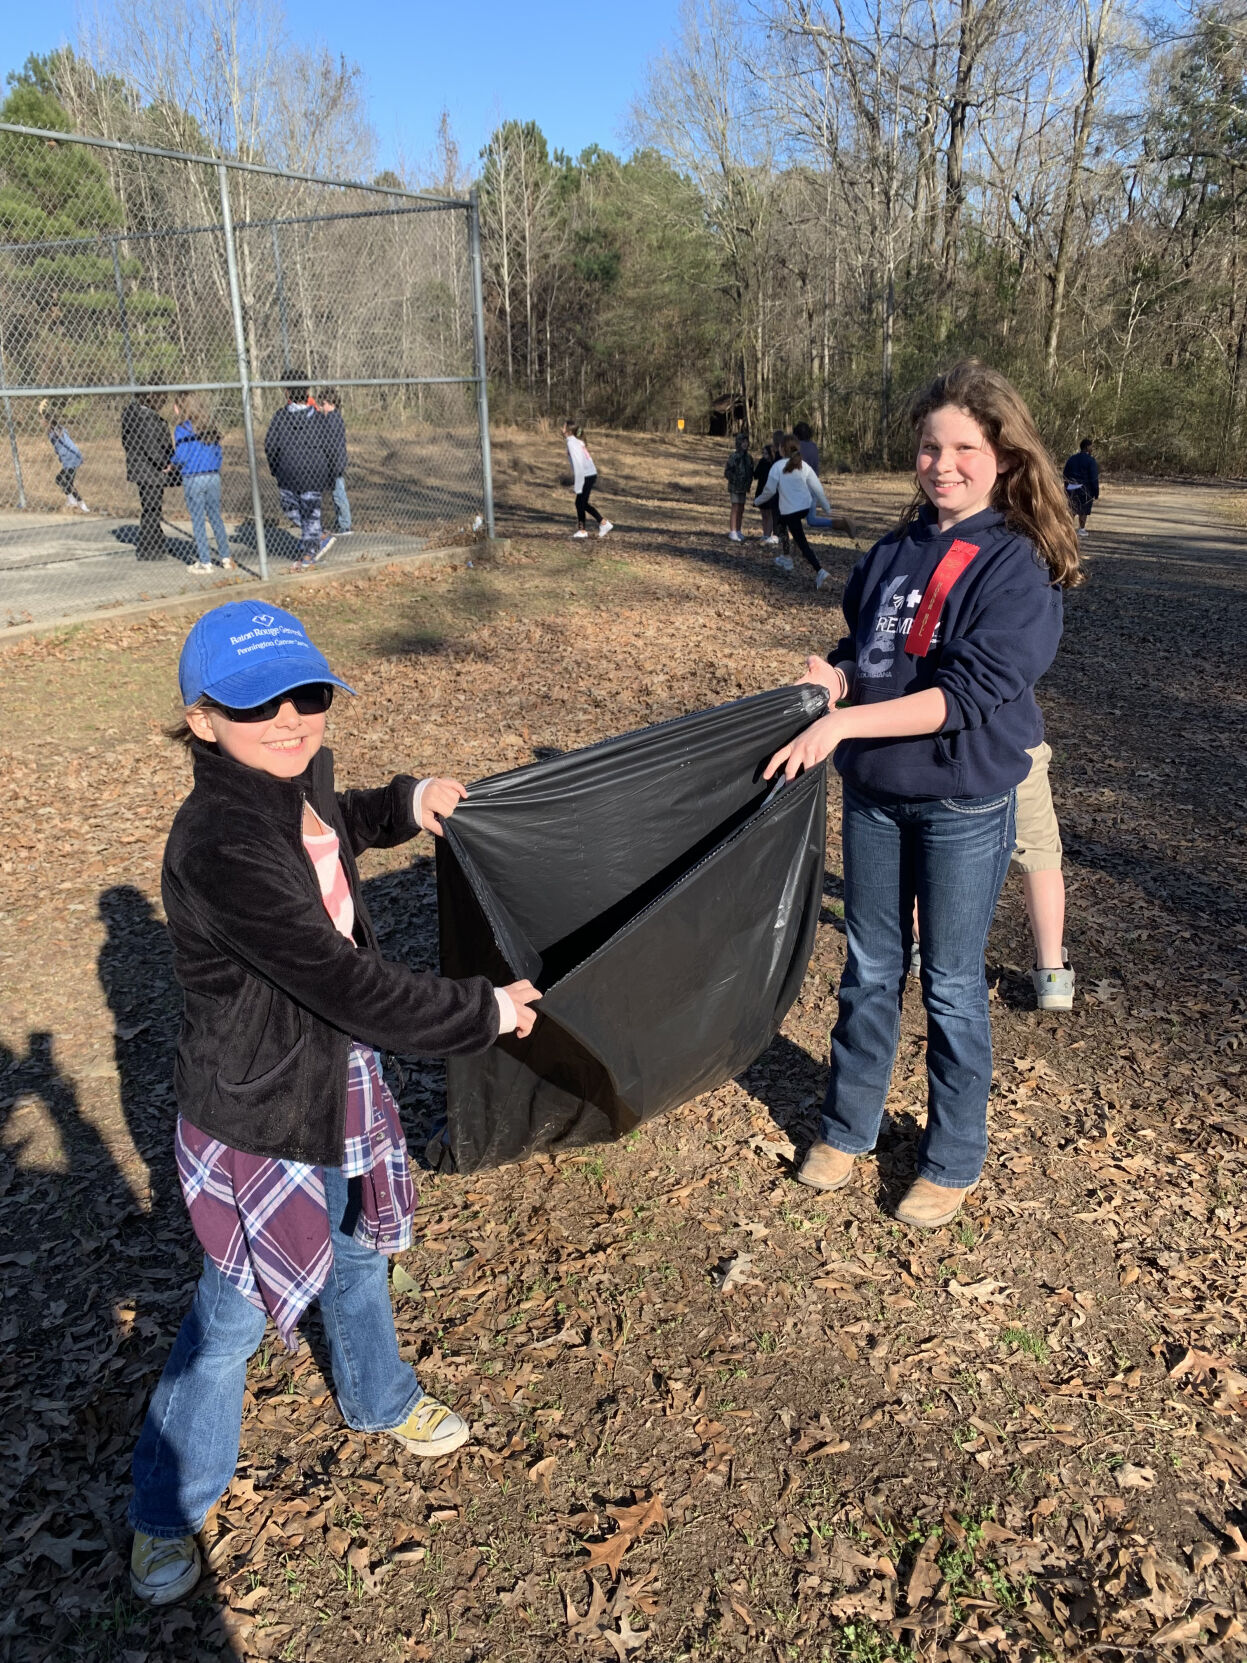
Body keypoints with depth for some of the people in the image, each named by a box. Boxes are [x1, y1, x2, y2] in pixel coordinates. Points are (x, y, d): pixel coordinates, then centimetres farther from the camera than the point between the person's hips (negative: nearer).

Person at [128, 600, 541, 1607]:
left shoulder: (304, 781, -7)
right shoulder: (219, 844, -32)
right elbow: (349, 985, -32)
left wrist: (407, 803, 3)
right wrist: (486, 1012, -20)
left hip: (339, 1079, 8)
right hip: (254, 1117, -8)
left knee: (356, 1253, 28)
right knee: (231, 1318, 11)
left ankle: (381, 1400, 56)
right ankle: (167, 1513, 39)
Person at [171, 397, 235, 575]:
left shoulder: (182, 429, -7)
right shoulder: (208, 428, 10)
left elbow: (181, 456, -12)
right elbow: (218, 454, 12)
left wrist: (173, 465, 7)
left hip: (193, 479, -5)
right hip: (213, 477, 5)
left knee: (198, 522, 2)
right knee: (216, 518, 14)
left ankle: (205, 563, 3)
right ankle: (226, 558, 16)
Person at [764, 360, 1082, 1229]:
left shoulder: (1017, 568, -12)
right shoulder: (894, 552, 5)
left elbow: (969, 693, -22)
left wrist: (846, 722, -29)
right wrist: (829, 676, -11)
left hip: (964, 806, -5)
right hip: (874, 797, 5)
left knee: (952, 986, 9)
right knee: (870, 970, 17)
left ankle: (954, 1161, 28)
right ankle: (847, 1126, 35)